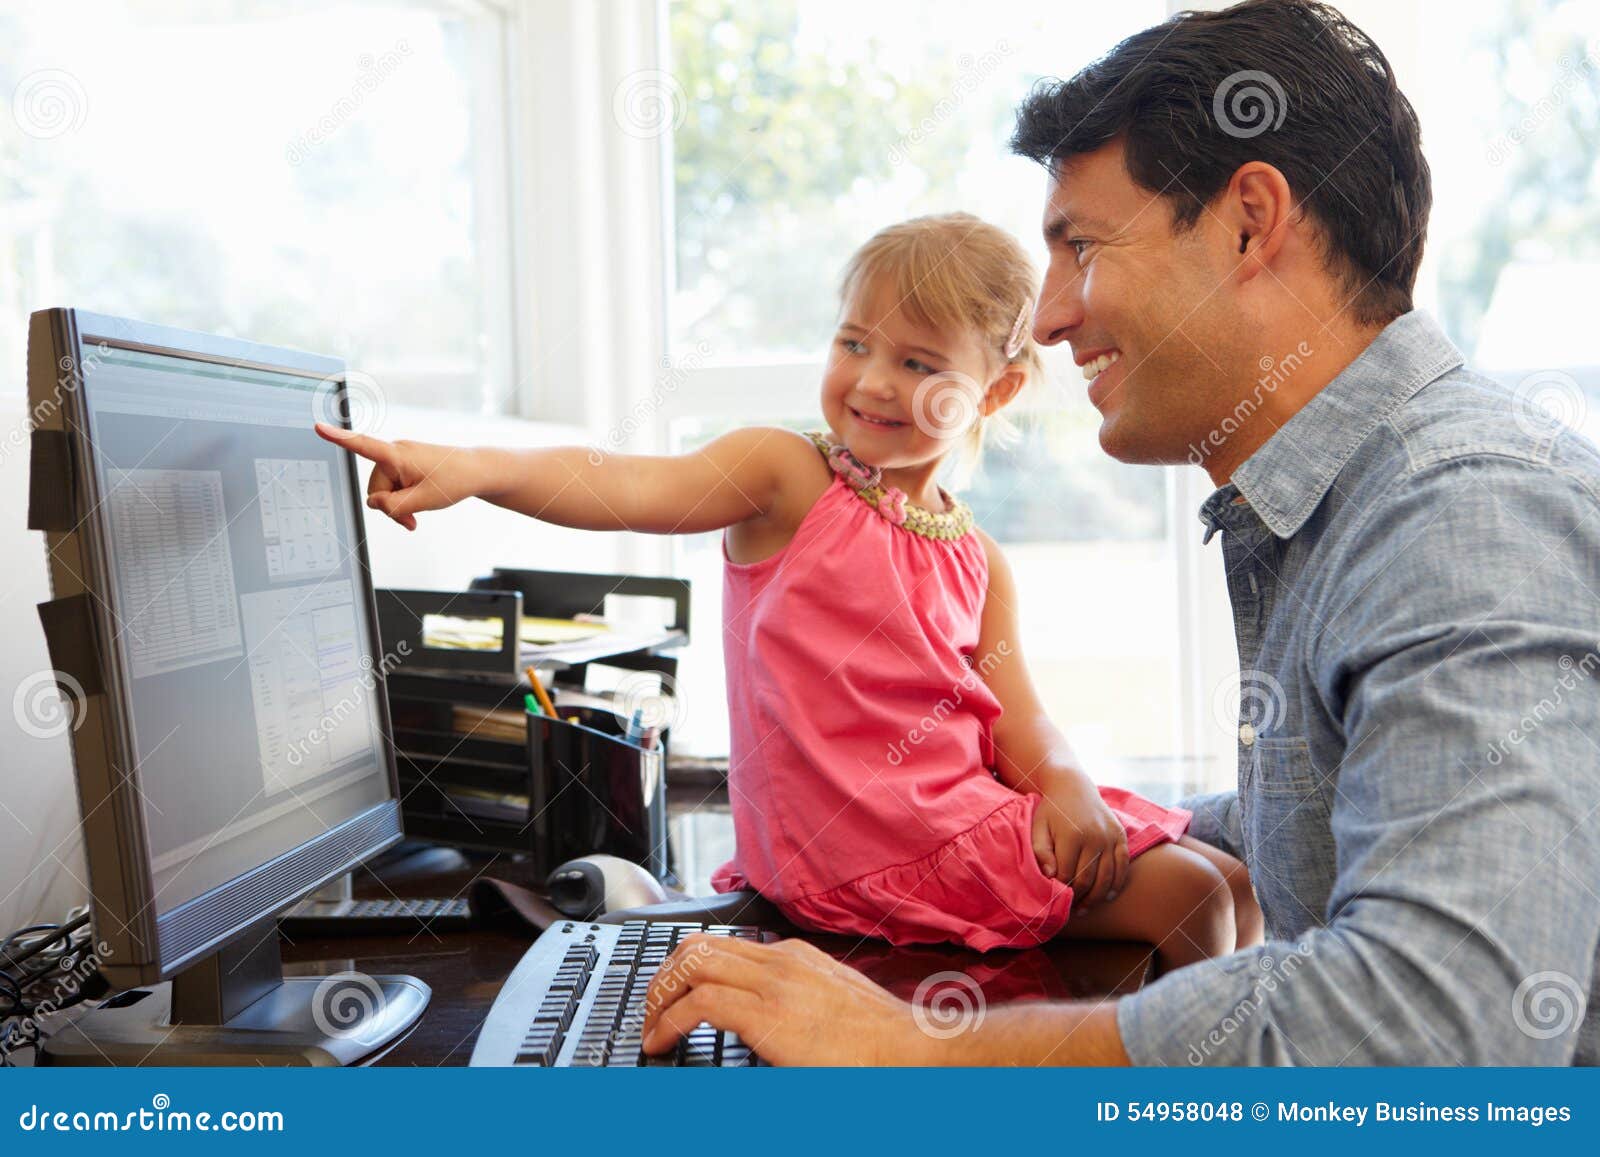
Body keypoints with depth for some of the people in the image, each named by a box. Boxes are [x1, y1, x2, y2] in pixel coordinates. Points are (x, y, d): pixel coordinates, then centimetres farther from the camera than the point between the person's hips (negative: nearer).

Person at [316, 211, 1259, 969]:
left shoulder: (981, 564, 11)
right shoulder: (784, 477, -5)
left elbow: (1014, 716, 6)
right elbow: (627, 490, -20)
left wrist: (1065, 785, -15)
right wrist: (481, 469, -37)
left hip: (969, 813, 7)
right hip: (865, 857, -6)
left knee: (1231, 887, 9)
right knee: (1189, 897, -10)